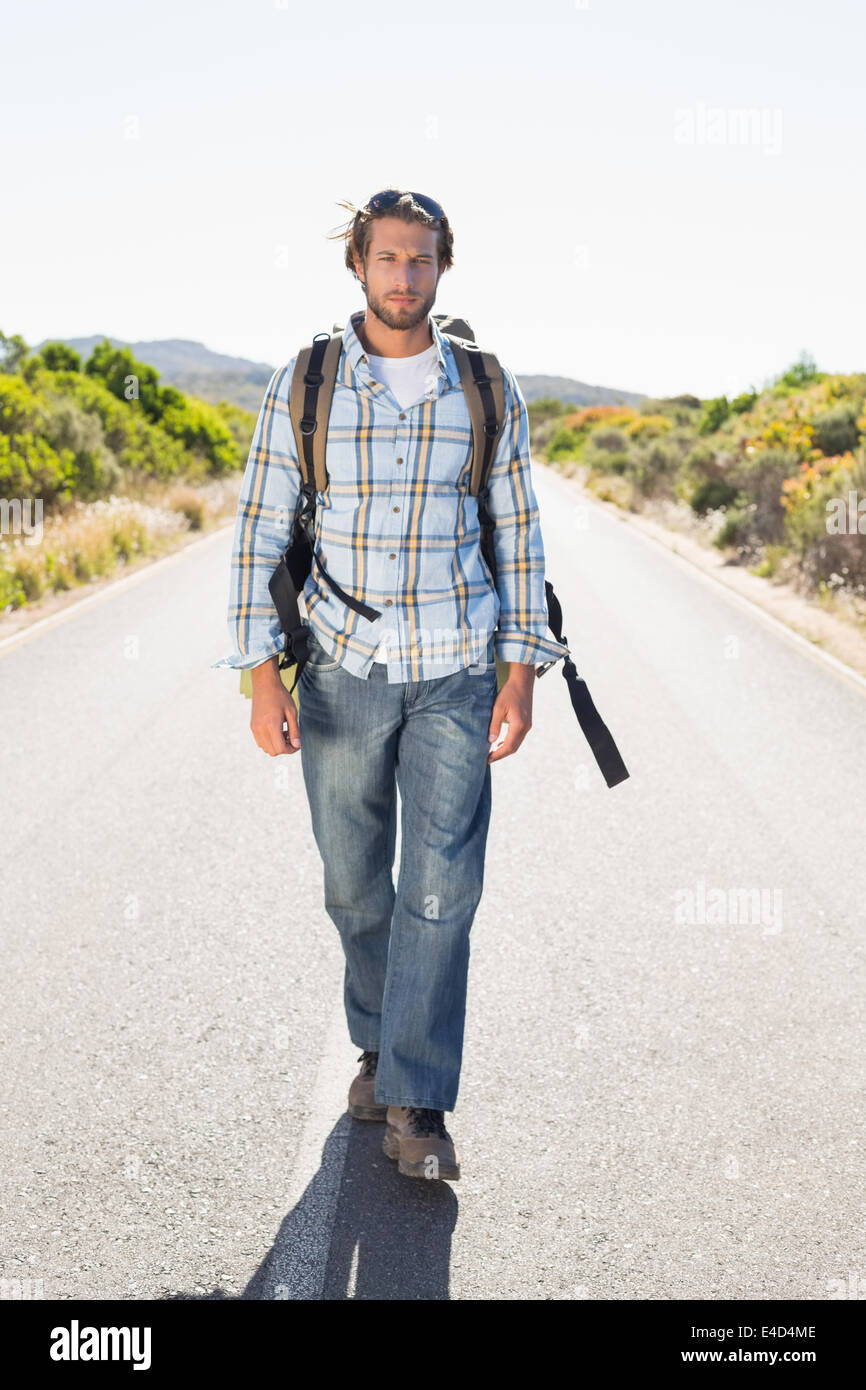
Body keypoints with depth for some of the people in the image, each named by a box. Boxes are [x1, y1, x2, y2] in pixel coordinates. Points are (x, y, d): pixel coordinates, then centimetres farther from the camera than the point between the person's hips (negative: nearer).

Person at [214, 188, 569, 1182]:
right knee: (356, 885, 11)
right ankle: (380, 1042, 35)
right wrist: (262, 678, -10)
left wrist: (521, 674, -2)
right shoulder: (301, 386, -3)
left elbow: (517, 536, 4)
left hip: (455, 672, 0)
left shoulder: (489, 391, 0)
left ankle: (416, 1107, 1)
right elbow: (259, 533, -3)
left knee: (443, 884, -7)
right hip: (341, 670, 1)